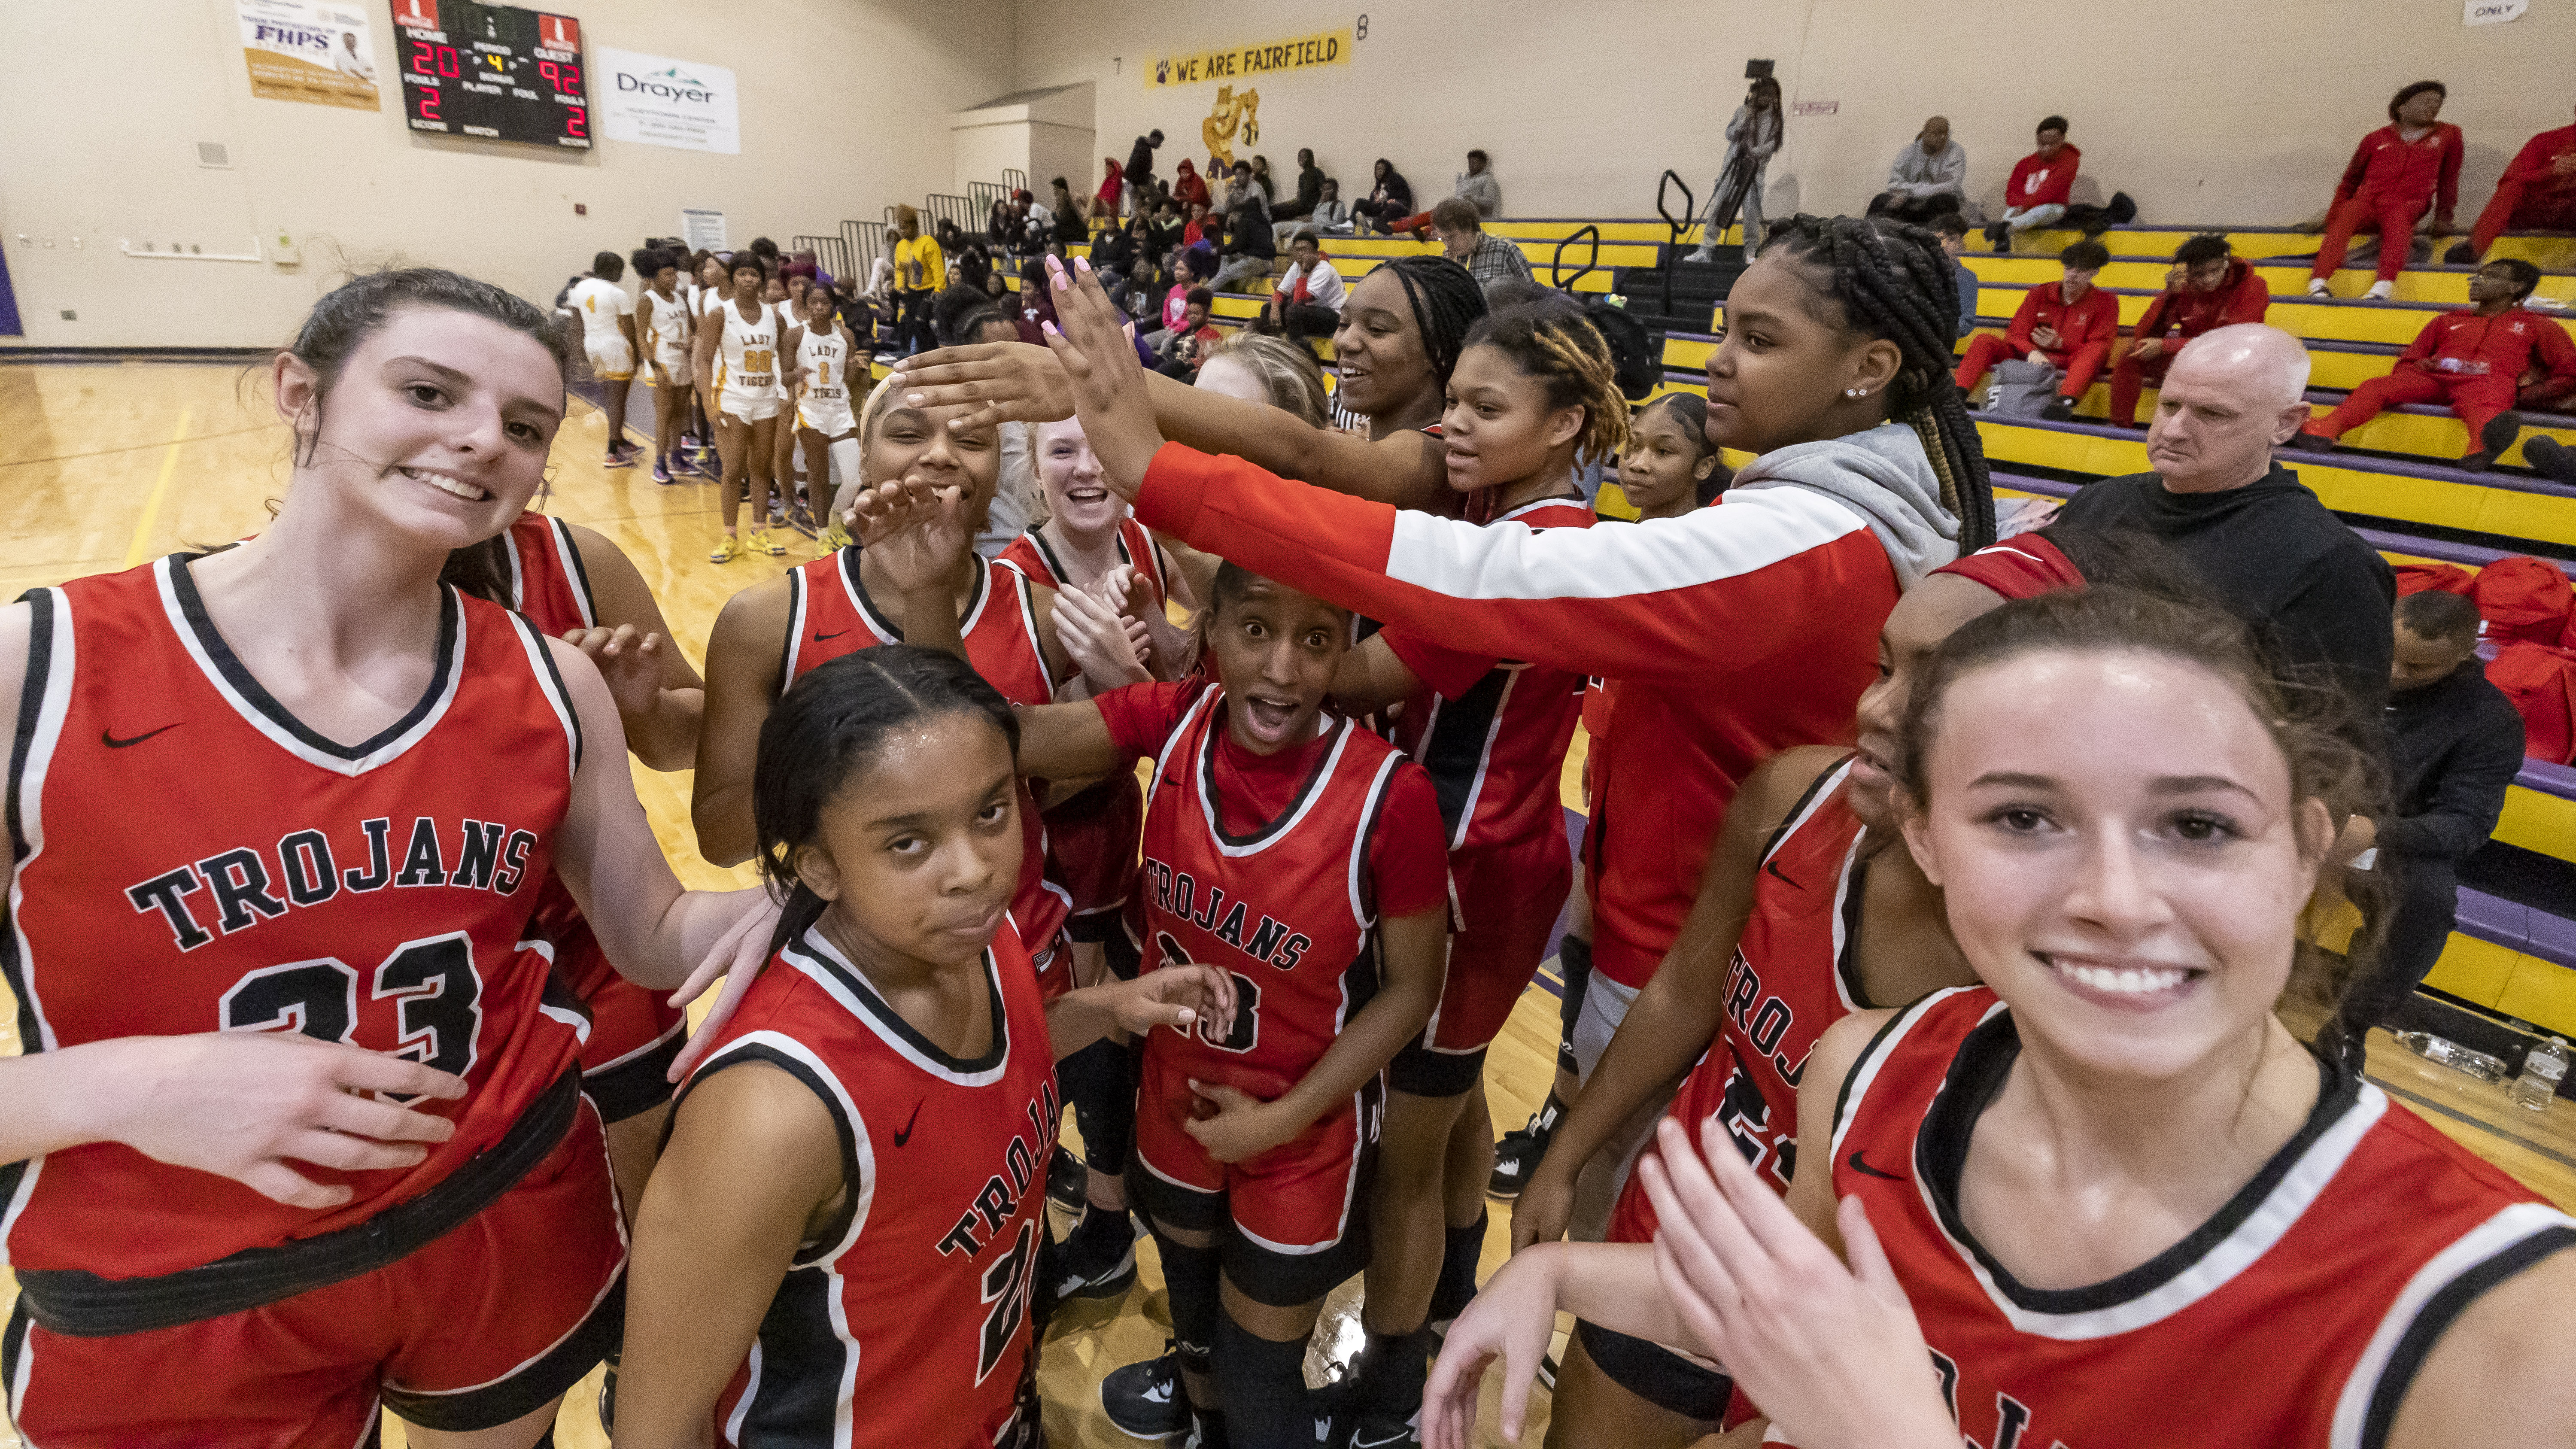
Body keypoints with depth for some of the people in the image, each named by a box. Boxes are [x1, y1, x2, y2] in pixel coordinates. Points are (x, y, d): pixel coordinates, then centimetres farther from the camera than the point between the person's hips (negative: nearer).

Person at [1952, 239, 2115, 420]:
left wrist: (2060, 343, -16)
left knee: (2097, 350, -35)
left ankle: (2065, 402, -59)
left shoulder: (2106, 303, 10)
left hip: (2069, 368, -2)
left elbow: (2100, 347, 0)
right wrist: (2031, 352, -20)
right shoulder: (2039, 294, 15)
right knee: (1985, 340, -18)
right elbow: (2015, 335, 4)